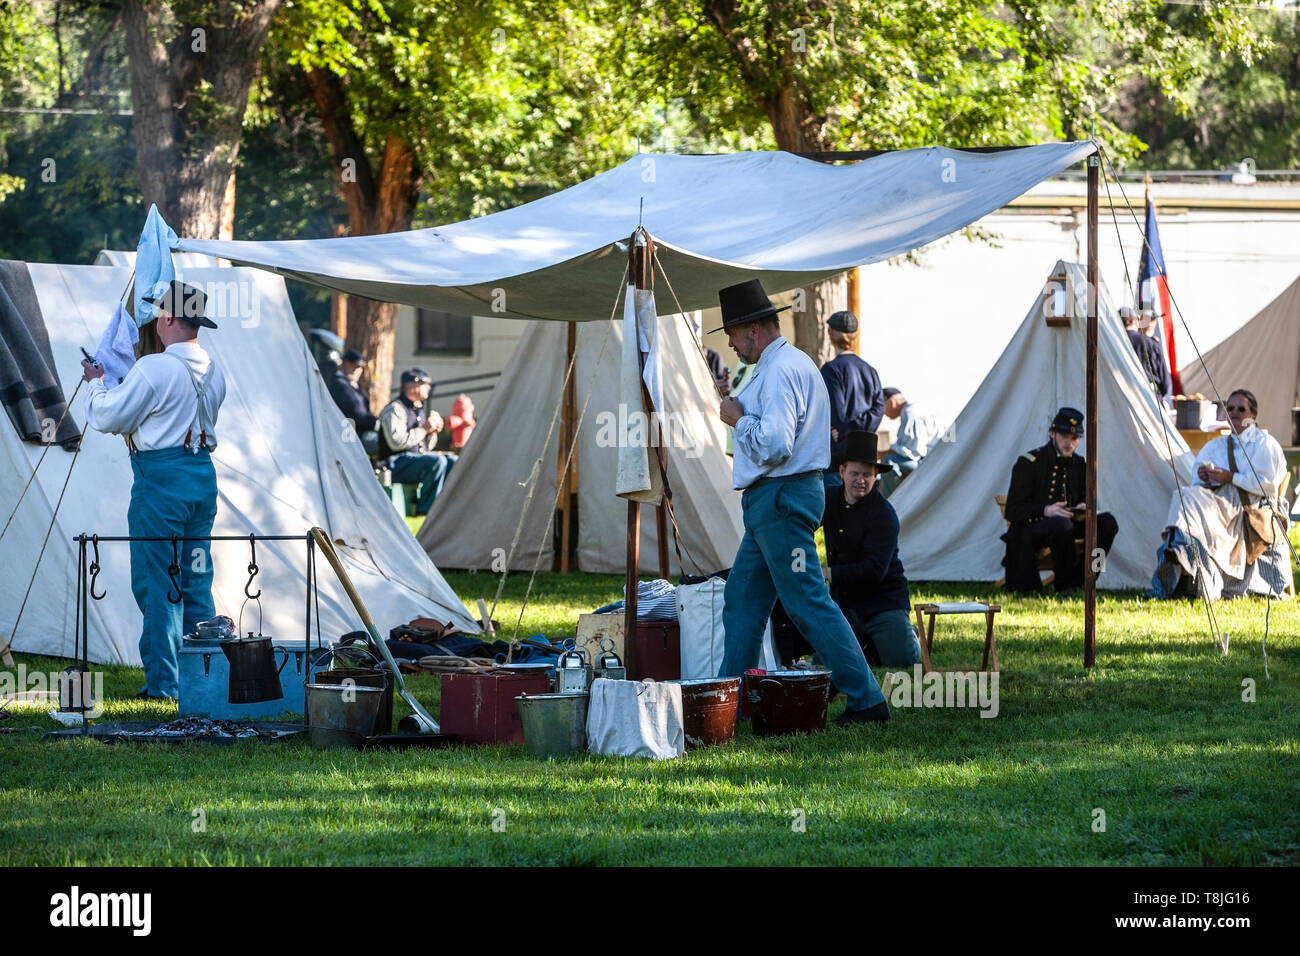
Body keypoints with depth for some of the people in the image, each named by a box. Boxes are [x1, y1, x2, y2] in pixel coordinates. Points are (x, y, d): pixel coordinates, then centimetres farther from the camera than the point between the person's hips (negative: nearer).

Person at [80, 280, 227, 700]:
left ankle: (164, 682, -3)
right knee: (196, 582, 13)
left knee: (156, 582, -2)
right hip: (203, 475, 8)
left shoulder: (154, 369, -17)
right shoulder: (213, 371, 9)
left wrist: (97, 383, 10)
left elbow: (108, 417, -11)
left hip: (161, 480, -8)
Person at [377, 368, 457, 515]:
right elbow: (396, 442, -23)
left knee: (453, 462, -8)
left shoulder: (421, 409, 18)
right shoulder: (394, 409, -10)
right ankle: (425, 508, -22)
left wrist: (433, 432, 3)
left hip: (419, 457, 9)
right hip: (398, 462, -9)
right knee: (438, 461, -29)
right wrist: (424, 430, -19)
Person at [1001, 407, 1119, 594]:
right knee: (1062, 526, -39)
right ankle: (1064, 586, -20)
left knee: (1107, 522, -16)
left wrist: (1082, 510, -9)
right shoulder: (1028, 463, -7)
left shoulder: (1078, 464, 11)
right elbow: (1013, 510, -11)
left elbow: (1085, 500, 18)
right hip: (1029, 530, -6)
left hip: (1068, 524, 6)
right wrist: (1045, 511, -28)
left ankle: (1077, 583, -14)